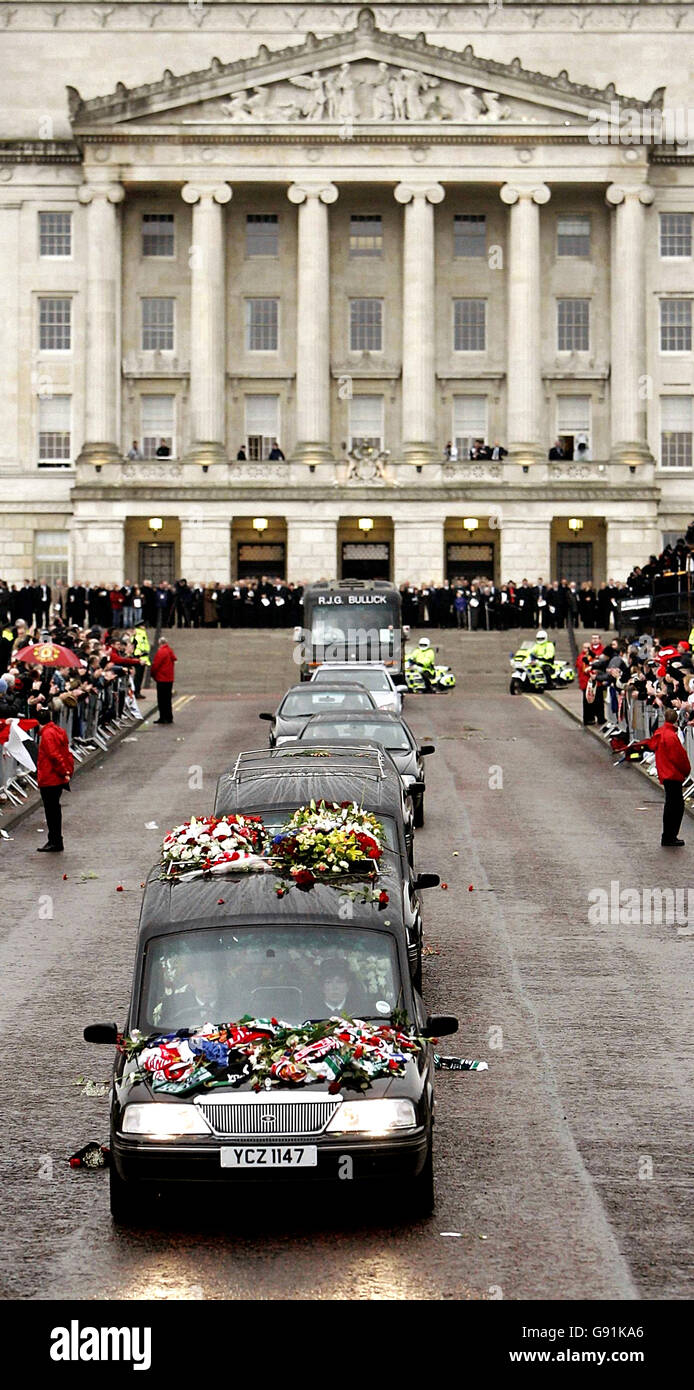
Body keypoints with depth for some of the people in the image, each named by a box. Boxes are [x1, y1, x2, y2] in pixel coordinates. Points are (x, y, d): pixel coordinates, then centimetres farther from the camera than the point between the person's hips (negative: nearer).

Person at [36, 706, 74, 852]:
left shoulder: (47, 734, -18)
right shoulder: (59, 731, 10)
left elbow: (54, 755, -25)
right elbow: (67, 754, 14)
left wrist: (64, 772, -18)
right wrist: (68, 771, 11)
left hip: (49, 780, -9)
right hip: (59, 780, 9)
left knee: (51, 811, -2)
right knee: (54, 809, 17)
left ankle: (55, 843, 3)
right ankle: (56, 841, 25)